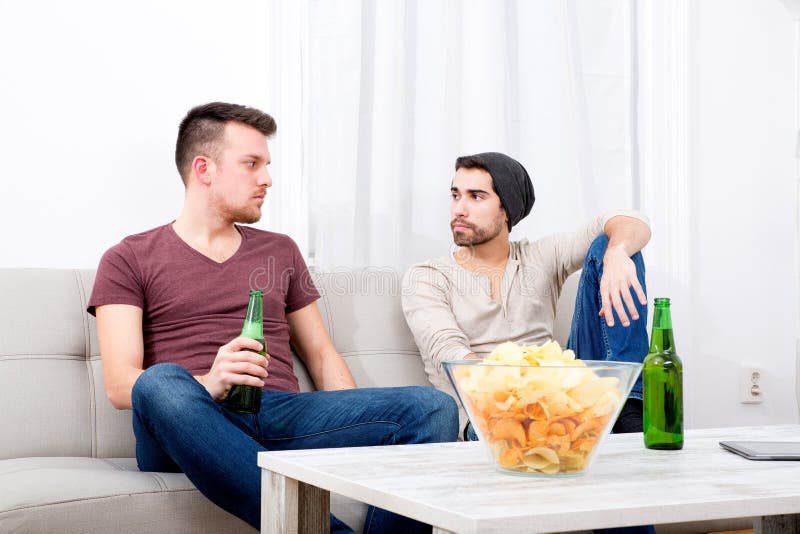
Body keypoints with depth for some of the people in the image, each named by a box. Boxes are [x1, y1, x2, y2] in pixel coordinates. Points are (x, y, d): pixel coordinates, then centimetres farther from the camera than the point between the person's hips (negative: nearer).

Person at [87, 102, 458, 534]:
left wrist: (360, 431, 4)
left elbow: (321, 356, 23)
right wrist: (206, 384, -22)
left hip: (284, 417, 4)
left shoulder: (281, 251, 25)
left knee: (431, 408, -20)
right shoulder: (129, 259, 11)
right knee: (161, 384, -40)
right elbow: (120, 385, -1)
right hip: (190, 432, -3)